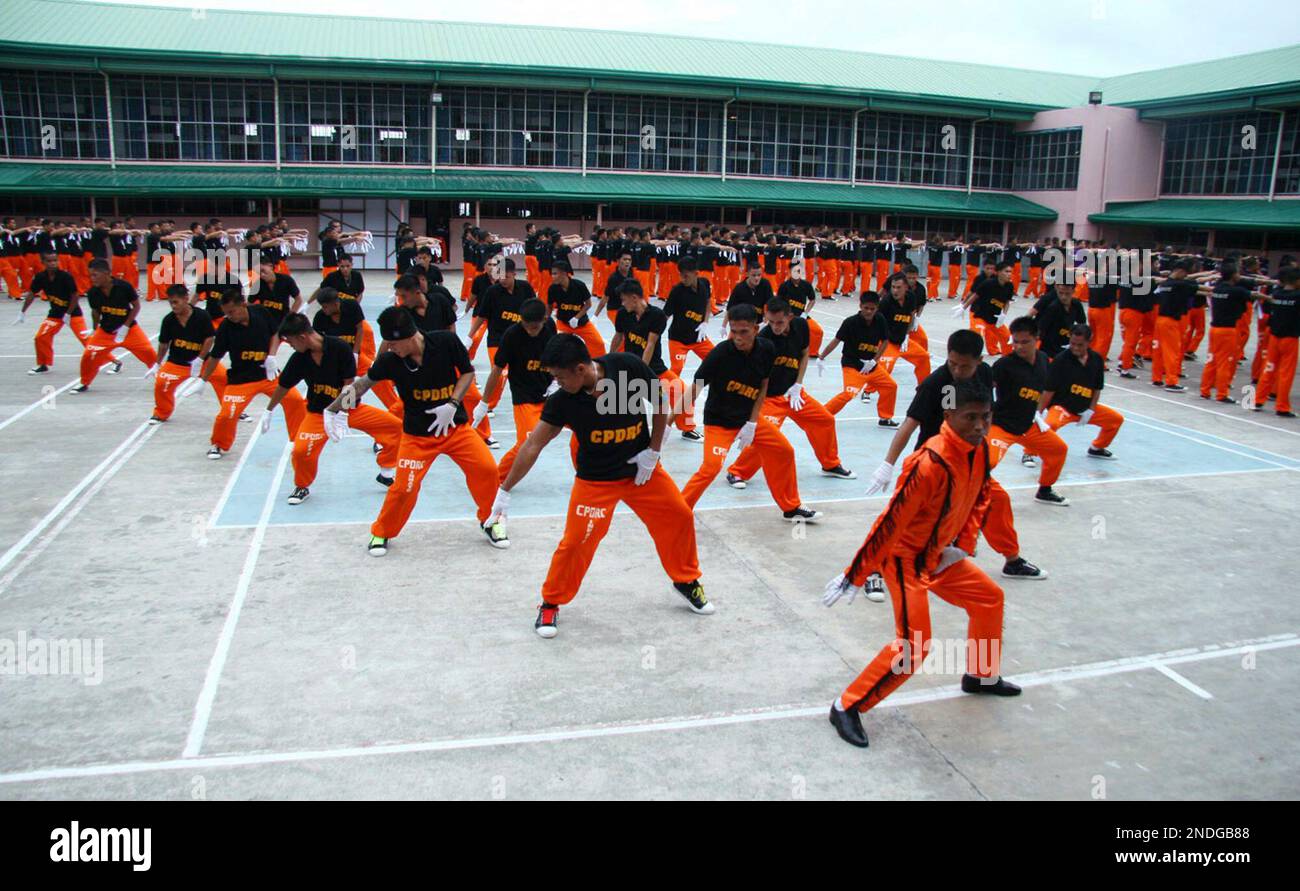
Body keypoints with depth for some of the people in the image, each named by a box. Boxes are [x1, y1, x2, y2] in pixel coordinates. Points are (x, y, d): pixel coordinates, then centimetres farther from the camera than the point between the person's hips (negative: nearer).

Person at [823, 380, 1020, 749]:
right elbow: (891, 522, -30)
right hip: (905, 557, -9)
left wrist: (963, 545, 1)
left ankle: (981, 675, 44)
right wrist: (853, 577, -26)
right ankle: (846, 707, -1)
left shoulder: (980, 450, -6)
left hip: (940, 554, 9)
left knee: (990, 599, 21)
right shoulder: (931, 463, -32)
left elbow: (979, 497, 13)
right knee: (913, 645, -14)